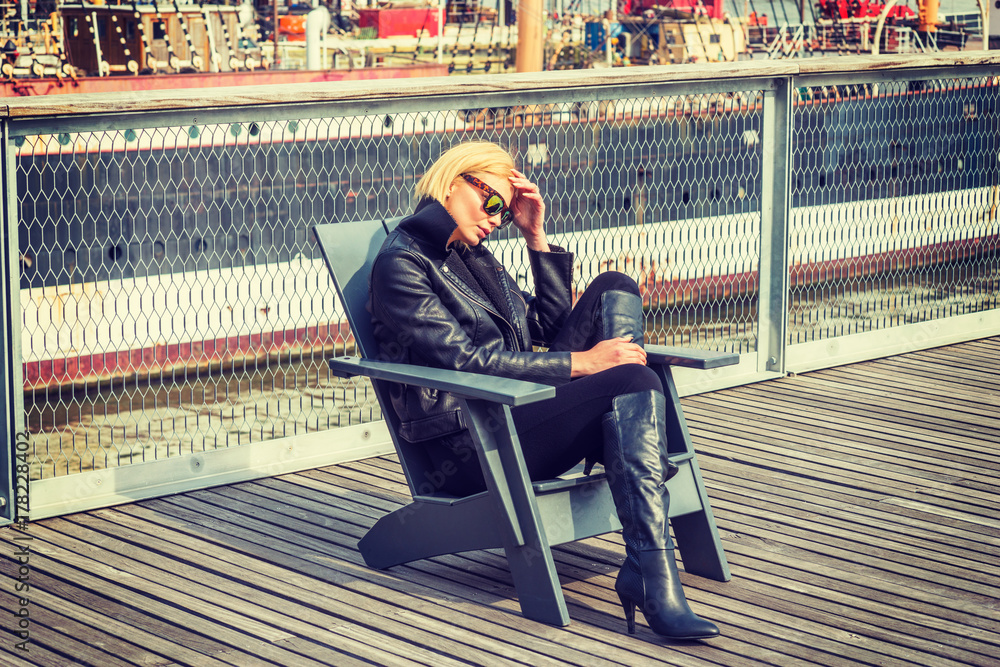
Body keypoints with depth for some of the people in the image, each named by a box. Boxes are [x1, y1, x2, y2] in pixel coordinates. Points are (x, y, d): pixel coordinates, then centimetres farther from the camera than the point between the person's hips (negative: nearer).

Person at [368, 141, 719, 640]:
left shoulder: (474, 256, 22)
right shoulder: (401, 264, -6)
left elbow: (550, 327, 21)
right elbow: (464, 359, -17)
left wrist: (536, 237, 12)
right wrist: (581, 362, -18)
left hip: (523, 410, 9)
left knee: (614, 289, -3)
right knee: (633, 384, -27)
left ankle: (632, 457, -15)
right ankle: (653, 584, -34)